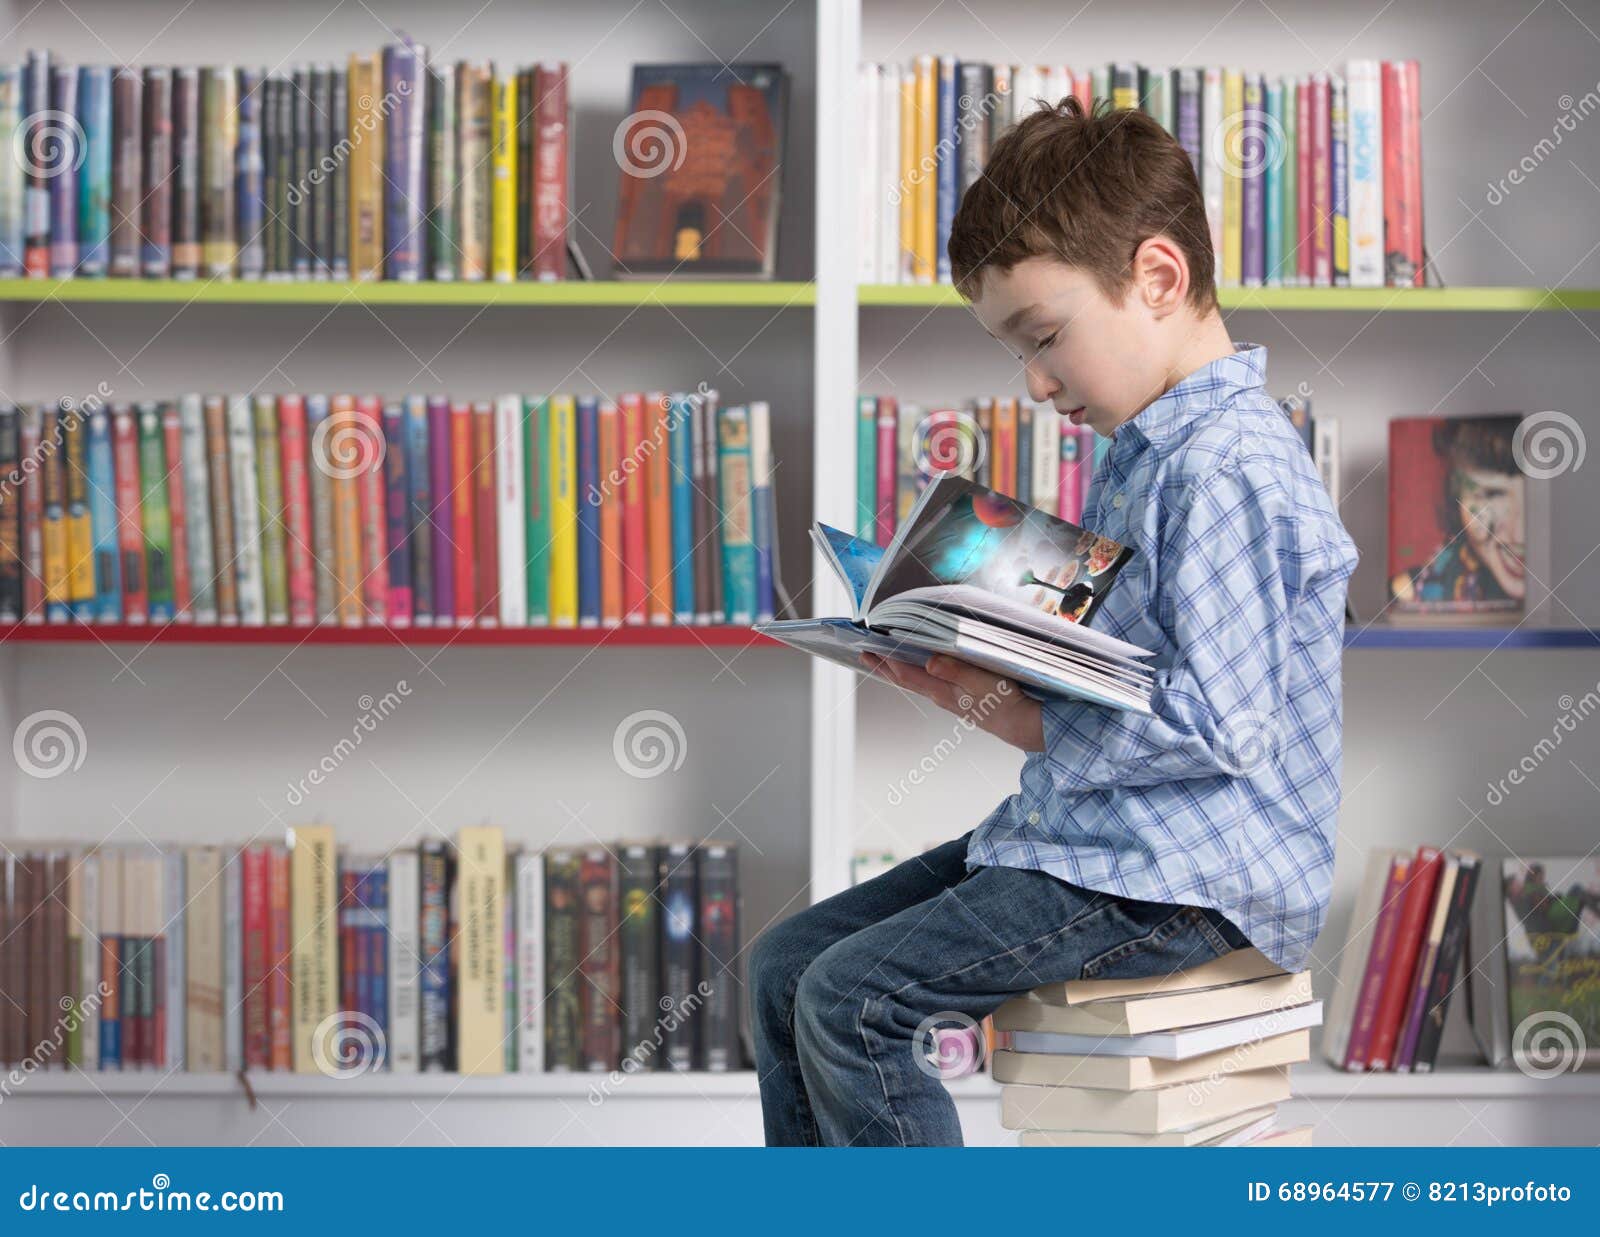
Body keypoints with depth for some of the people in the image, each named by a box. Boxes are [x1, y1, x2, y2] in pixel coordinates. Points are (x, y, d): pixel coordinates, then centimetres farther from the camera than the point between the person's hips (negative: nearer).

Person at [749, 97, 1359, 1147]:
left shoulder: (1229, 467, -18)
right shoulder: (1141, 454, 15)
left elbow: (1222, 724, -23)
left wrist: (1021, 722, -15)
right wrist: (976, 677, 4)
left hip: (1193, 880, -11)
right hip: (1089, 836, 11)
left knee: (852, 1001, -19)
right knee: (787, 962, 7)